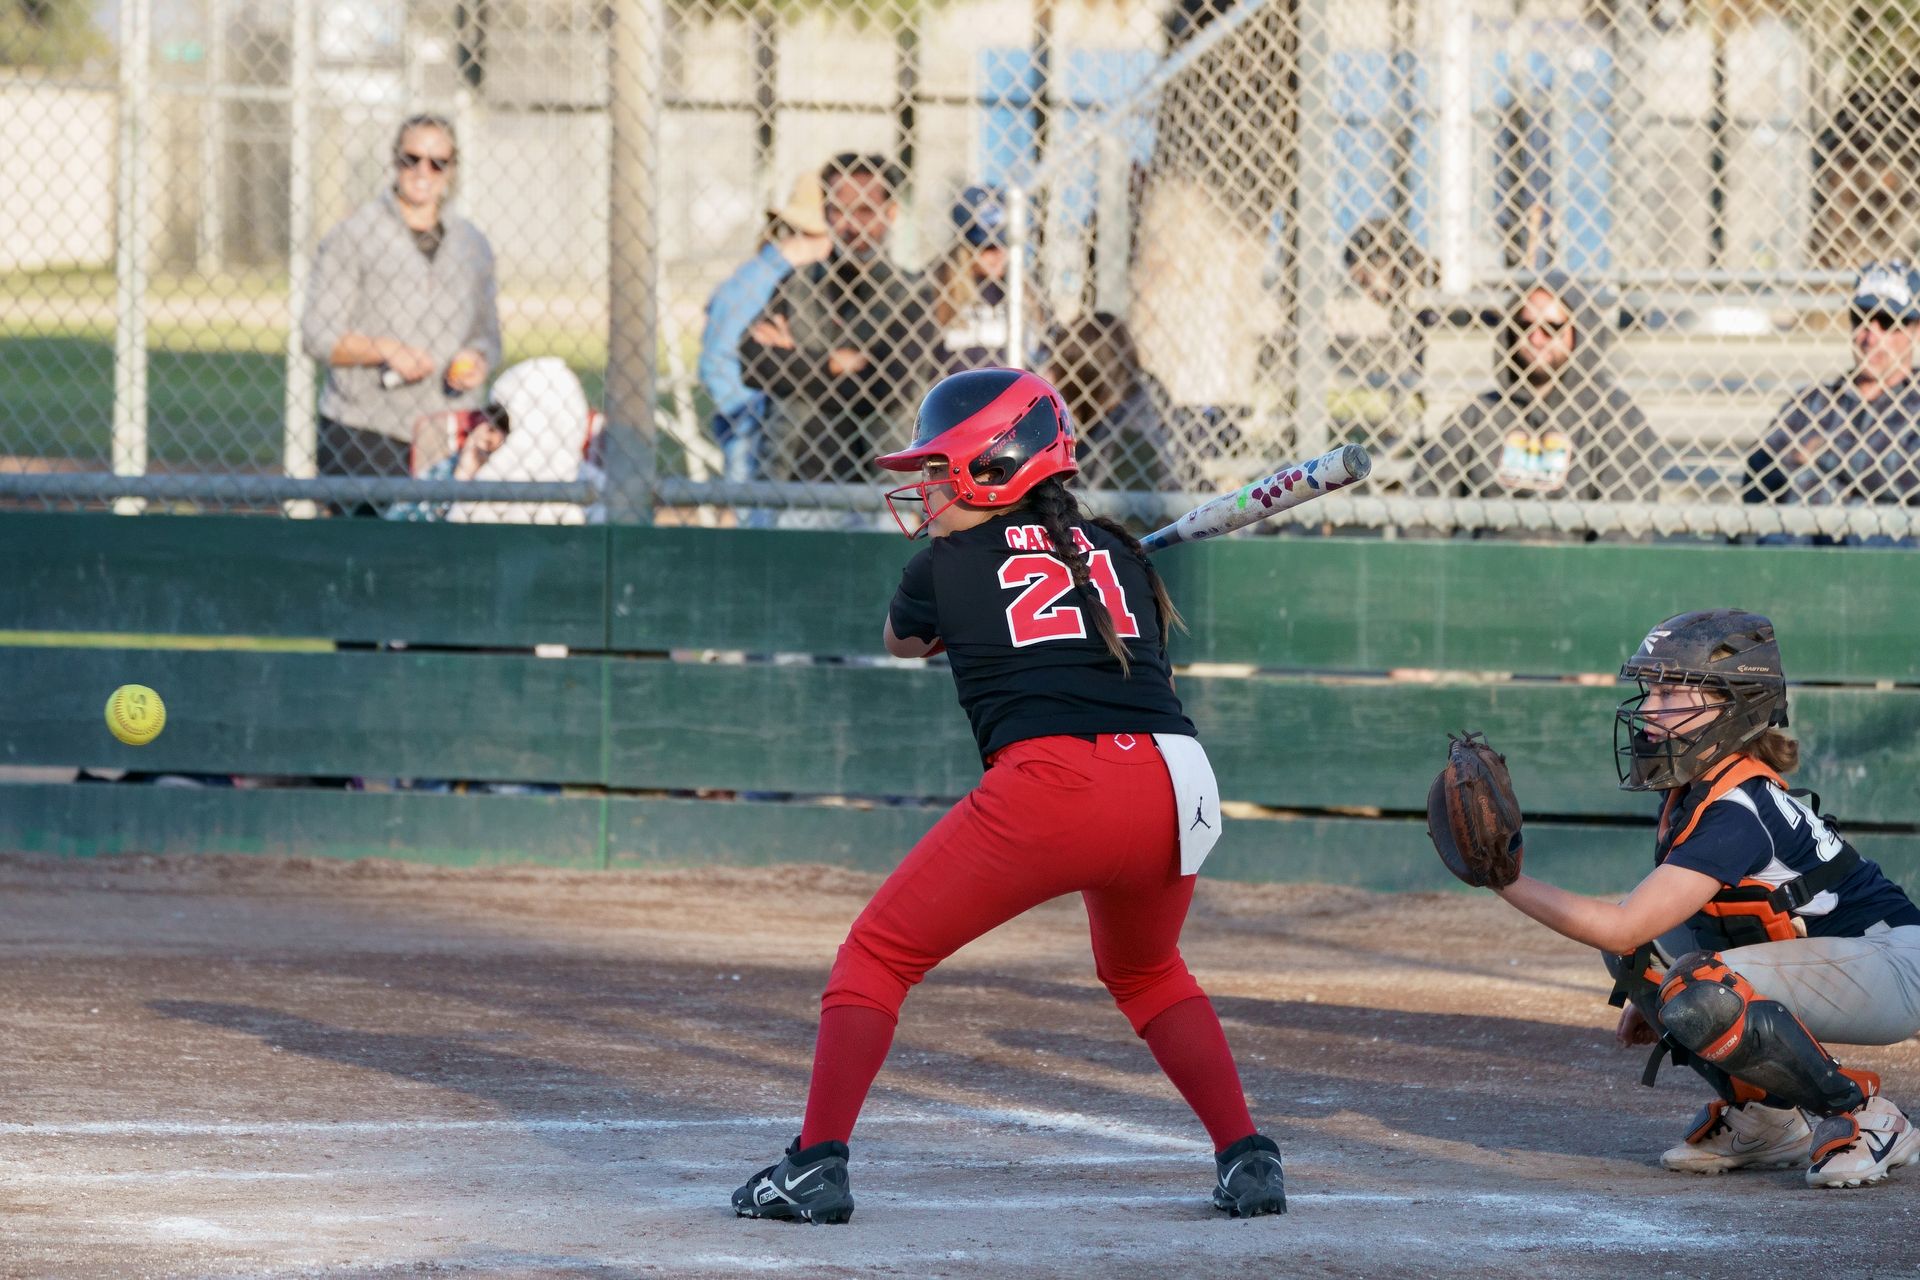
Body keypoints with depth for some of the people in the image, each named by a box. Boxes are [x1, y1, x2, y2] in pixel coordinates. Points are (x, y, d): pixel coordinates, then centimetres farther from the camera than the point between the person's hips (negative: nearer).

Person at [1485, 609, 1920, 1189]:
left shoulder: (1738, 810, -27)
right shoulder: (1686, 791, 1)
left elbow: (1622, 927, -32)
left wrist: (1504, 880, -29)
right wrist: (1645, 1000, 6)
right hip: (1817, 957, 9)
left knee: (1701, 994, -31)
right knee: (1643, 954, -2)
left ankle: (1865, 1119, -13)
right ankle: (1759, 1120, 7)